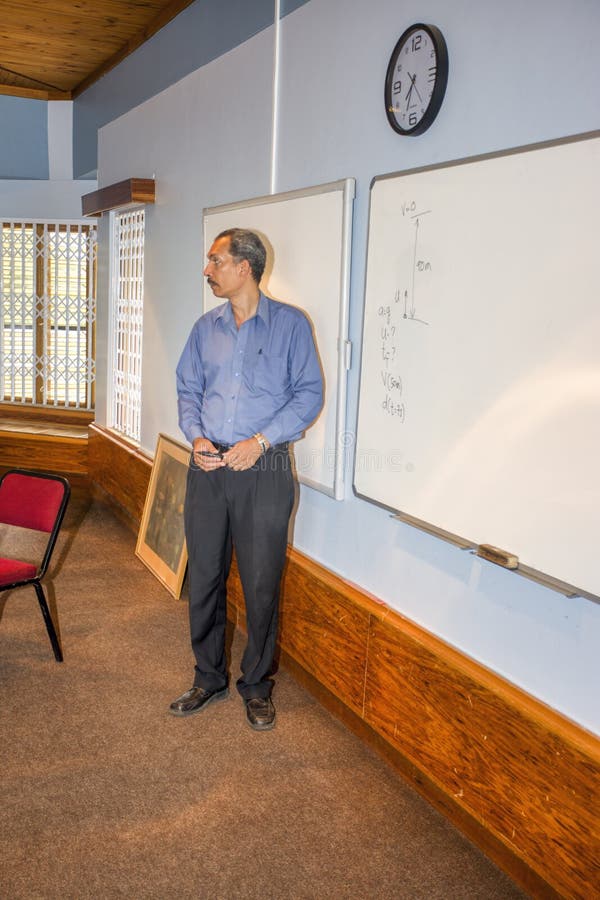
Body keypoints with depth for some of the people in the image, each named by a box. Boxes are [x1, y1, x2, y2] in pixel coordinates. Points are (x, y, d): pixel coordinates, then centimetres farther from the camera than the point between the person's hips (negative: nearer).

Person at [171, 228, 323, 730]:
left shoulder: (290, 324, -3)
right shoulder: (206, 328, 11)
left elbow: (309, 393, -6)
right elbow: (188, 389, 14)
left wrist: (260, 441, -16)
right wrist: (196, 436, -5)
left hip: (264, 470, -4)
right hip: (207, 468, 4)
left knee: (261, 583, 3)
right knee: (204, 577, 10)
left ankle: (256, 685, 22)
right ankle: (209, 678, 28)